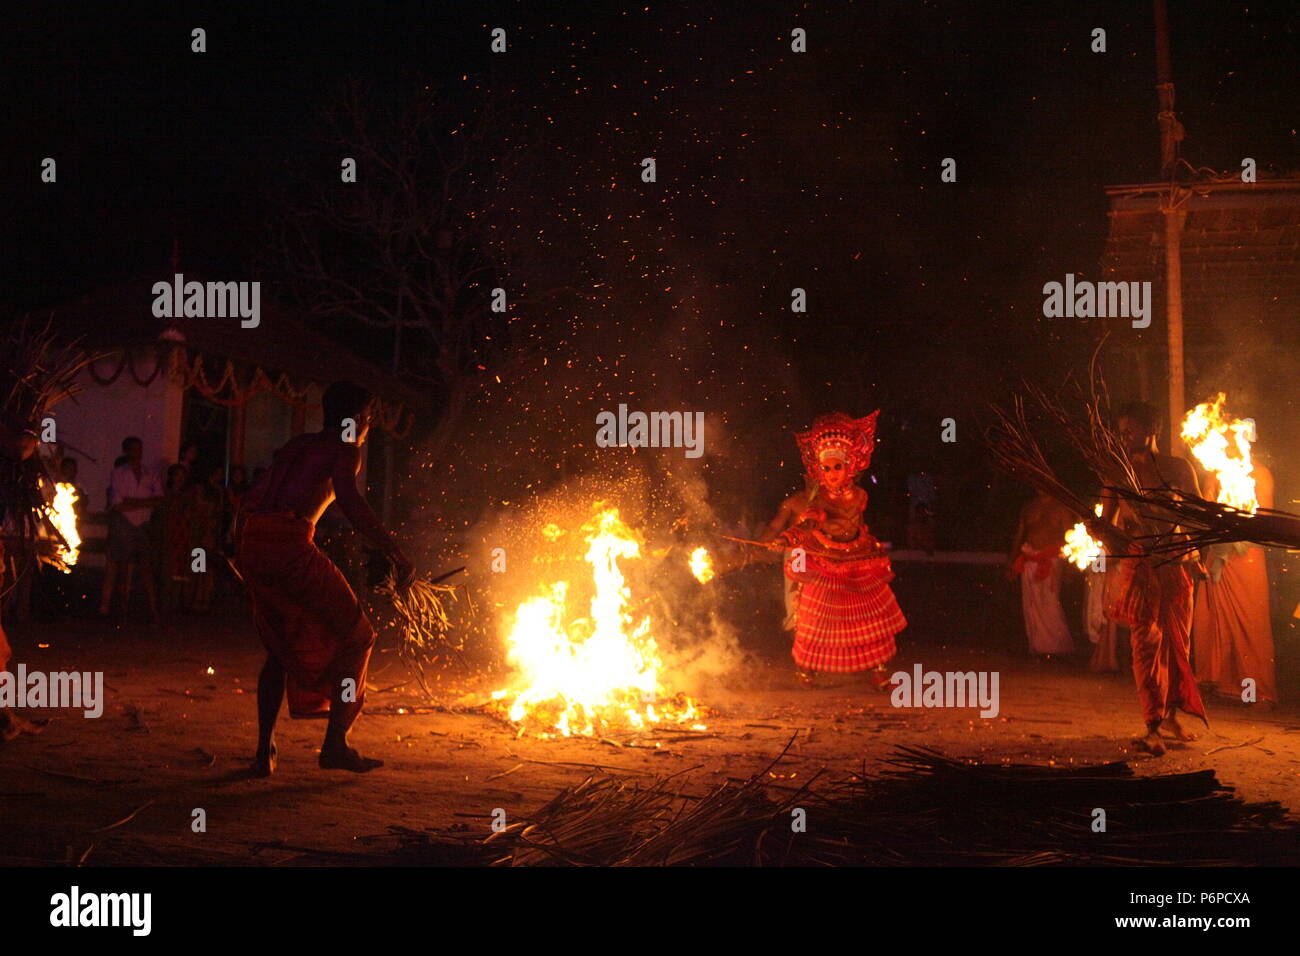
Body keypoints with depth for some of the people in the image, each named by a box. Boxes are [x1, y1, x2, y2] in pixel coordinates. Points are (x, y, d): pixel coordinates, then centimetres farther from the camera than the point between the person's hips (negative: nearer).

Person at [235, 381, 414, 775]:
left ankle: (264, 751, 17)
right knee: (355, 637, 8)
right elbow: (348, 499, -14)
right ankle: (336, 744, 4)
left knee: (280, 648, 22)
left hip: (249, 542, 7)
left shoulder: (296, 445, 27)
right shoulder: (345, 449, 5)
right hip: (288, 543, -7)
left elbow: (255, 496, 25)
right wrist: (395, 552, -14)